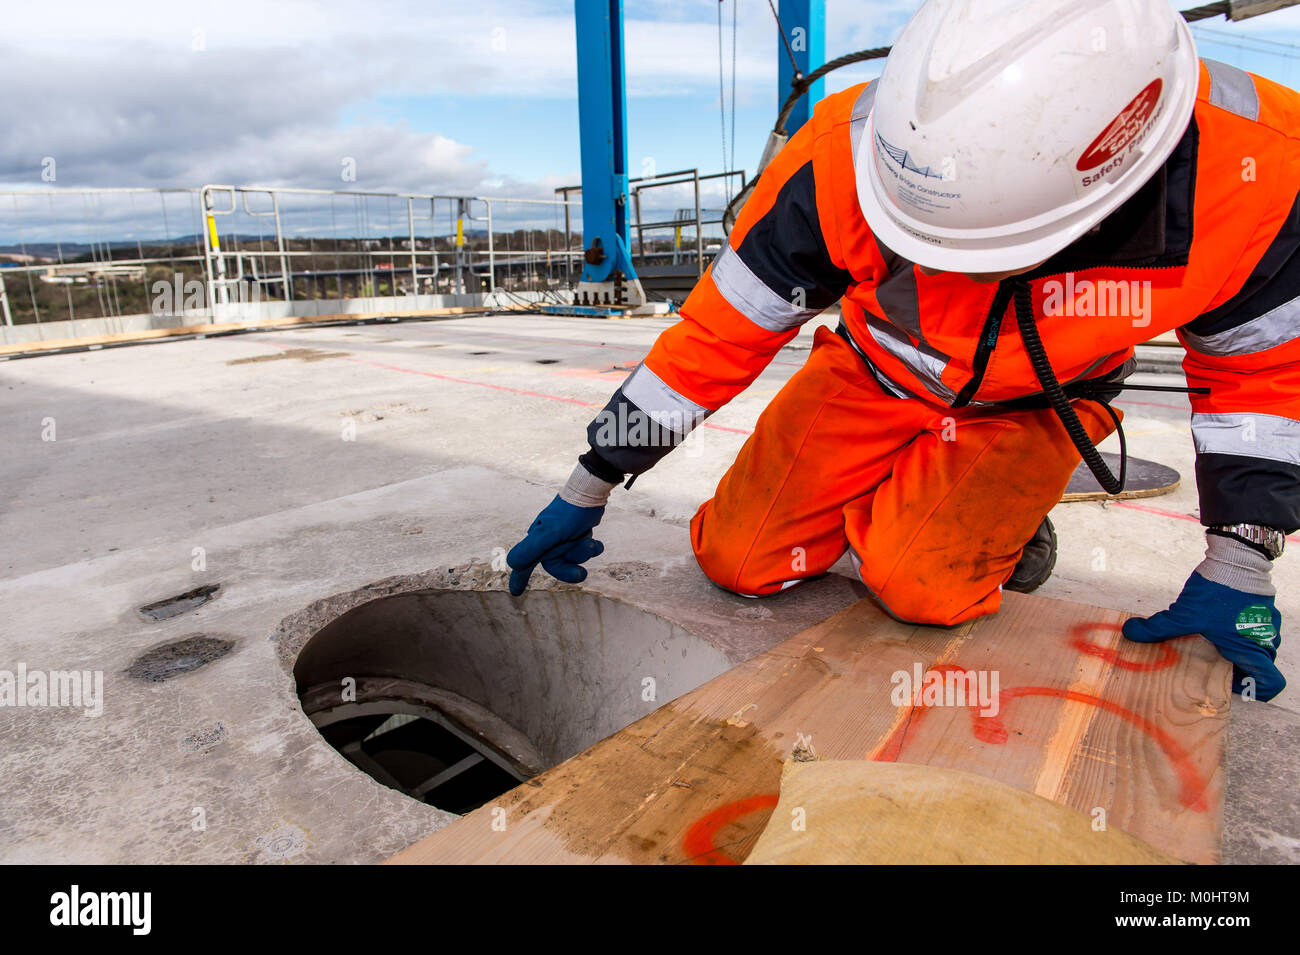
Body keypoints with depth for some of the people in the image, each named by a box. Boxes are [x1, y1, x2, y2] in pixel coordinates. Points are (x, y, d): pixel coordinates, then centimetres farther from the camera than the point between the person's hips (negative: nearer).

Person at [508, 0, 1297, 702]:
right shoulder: (848, 154, -32)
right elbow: (720, 332, -22)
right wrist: (590, 489, -16)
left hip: (1035, 406, 0)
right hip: (879, 376, 1)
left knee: (924, 586, -25)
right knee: (739, 560, -7)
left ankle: (1007, 516, 10)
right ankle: (886, 498, 20)